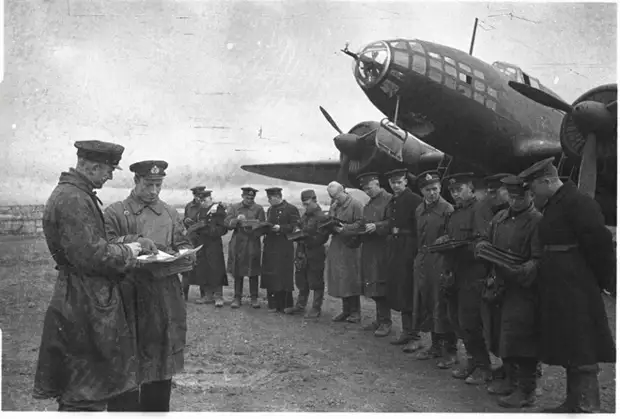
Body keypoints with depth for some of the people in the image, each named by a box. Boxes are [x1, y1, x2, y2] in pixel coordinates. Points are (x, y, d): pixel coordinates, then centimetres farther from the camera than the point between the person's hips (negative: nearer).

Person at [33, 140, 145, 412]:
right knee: (85, 395, 0)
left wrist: (126, 248, 9)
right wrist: (131, 250, -11)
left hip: (85, 301, 10)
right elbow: (91, 254, -26)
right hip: (84, 306, -10)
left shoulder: (76, 194, 12)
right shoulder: (73, 199, -21)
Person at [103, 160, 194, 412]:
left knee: (162, 360, 11)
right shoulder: (115, 212, 1)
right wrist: (134, 242, -20)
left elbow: (185, 246, 14)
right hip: (129, 295, -4)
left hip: (166, 296, 4)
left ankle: (157, 409, 24)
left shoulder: (170, 214, 13)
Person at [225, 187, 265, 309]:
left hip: (253, 244, -1)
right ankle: (237, 298, 15)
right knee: (238, 272, 6)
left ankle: (254, 298, 12)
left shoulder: (259, 209, 3)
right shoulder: (234, 207, 9)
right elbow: (227, 223, 0)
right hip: (237, 244, 2)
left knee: (253, 273, 1)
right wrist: (237, 219, -17)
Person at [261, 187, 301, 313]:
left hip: (284, 249, -7)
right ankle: (273, 304, 13)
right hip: (270, 247, 7)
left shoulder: (291, 209, -4)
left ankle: (284, 305, 4)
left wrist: (280, 228, -18)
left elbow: (295, 227, -9)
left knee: (283, 277, -4)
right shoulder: (270, 210, 18)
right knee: (270, 276, 5)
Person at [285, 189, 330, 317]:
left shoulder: (321, 217, -12)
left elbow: (322, 238, -17)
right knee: (302, 282, 14)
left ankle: (316, 309, 11)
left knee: (316, 282, 2)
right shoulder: (305, 215, 13)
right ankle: (300, 306, 25)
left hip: (315, 255, -8)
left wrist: (306, 238, -24)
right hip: (302, 254, 8)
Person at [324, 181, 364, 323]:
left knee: (351, 278, -4)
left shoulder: (356, 205, -8)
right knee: (339, 279, 8)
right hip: (336, 246, 7)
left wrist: (344, 229, -20)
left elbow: (360, 225, -14)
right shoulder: (333, 207, 15)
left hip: (350, 246, -7)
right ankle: (346, 310, 18)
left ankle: (355, 312, 6)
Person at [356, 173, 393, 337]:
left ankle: (385, 322, 4)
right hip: (369, 250, 8)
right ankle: (379, 320, 20)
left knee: (381, 286, -5)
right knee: (374, 287, 11)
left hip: (382, 250, -8)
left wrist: (376, 226, -23)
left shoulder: (389, 200, -8)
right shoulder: (368, 204, 20)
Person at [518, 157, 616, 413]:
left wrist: (607, 282, -12)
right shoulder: (553, 205, 15)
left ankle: (587, 406, 3)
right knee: (569, 351, 16)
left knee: (582, 352, -4)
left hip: (576, 292, -10)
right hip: (556, 289, 10)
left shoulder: (578, 203, -15)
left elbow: (599, 243, -17)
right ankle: (574, 402, 25)